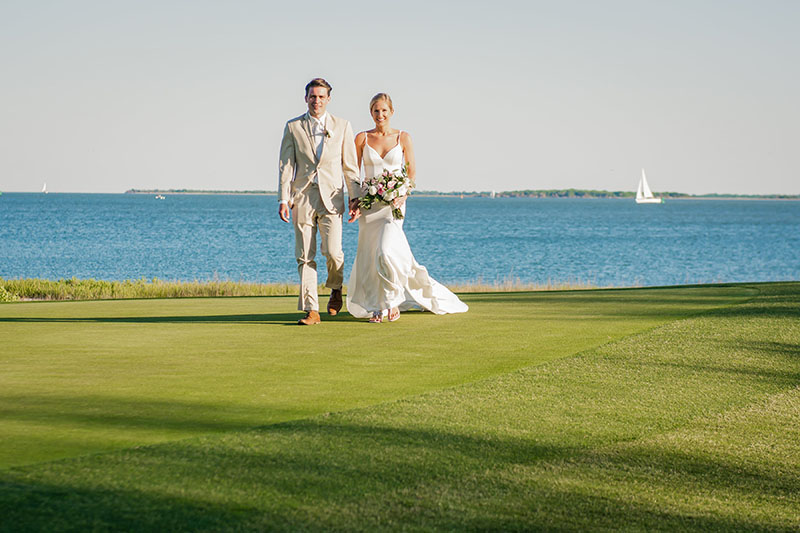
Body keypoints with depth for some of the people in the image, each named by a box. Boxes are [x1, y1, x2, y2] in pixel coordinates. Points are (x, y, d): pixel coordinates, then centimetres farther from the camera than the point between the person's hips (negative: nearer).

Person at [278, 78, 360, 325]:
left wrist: (356, 198, 4)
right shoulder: (293, 127, 6)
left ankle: (336, 289, 19)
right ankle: (311, 310, 5)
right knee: (305, 256, -1)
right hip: (303, 197, 1)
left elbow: (350, 165, 8)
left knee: (333, 252, -13)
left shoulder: (342, 126, 7)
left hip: (331, 197, -1)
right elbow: (286, 165, 5)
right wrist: (283, 199, -3)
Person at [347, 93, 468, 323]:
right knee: (370, 256, 3)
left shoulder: (403, 138, 3)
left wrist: (402, 195, -13)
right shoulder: (362, 138, 5)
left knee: (385, 251, -20)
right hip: (369, 202, 2)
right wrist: (354, 200, -6)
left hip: (393, 202, -2)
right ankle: (376, 307, 16)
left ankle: (392, 301, -3)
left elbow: (411, 172, 3)